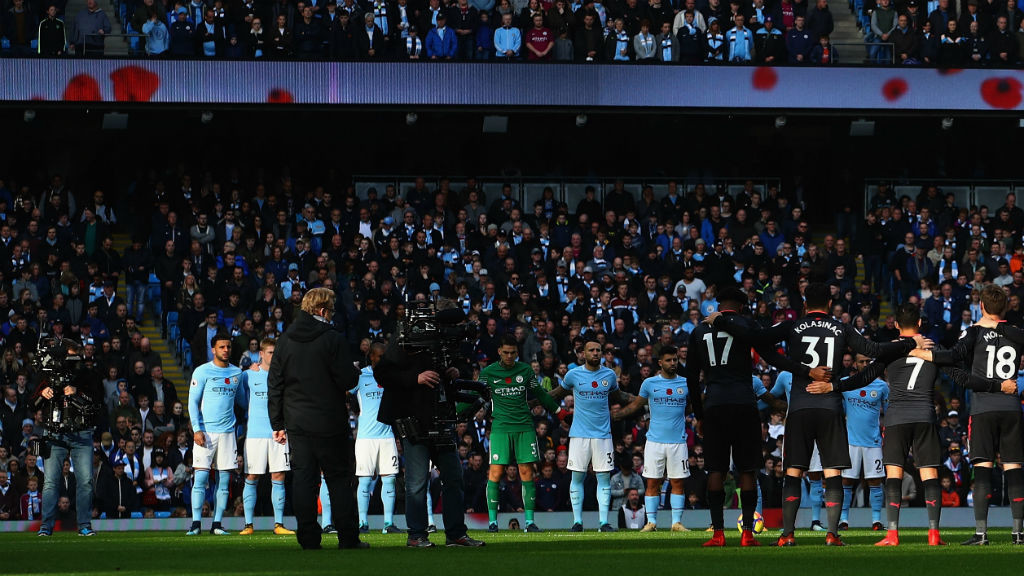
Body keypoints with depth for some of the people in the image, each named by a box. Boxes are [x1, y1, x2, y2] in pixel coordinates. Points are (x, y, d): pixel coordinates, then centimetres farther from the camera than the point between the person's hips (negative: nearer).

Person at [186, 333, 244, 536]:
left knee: (224, 480, 1)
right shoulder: (202, 372, 1)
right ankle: (196, 523, -6)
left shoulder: (237, 373, 13)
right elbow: (193, 402, -1)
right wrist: (197, 429, -9)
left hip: (227, 432, 4)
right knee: (200, 478, -8)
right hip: (205, 432, -4)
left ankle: (217, 523, 5)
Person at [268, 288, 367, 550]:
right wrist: (355, 372, 12)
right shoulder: (333, 339, -11)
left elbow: (274, 384, 8)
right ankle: (348, 540, 2)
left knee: (303, 479, 4)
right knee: (339, 479, 3)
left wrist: (277, 423, 13)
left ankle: (308, 539, 2)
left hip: (296, 423, 4)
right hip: (329, 424, -4)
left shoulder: (285, 340, 6)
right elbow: (348, 380, -12)